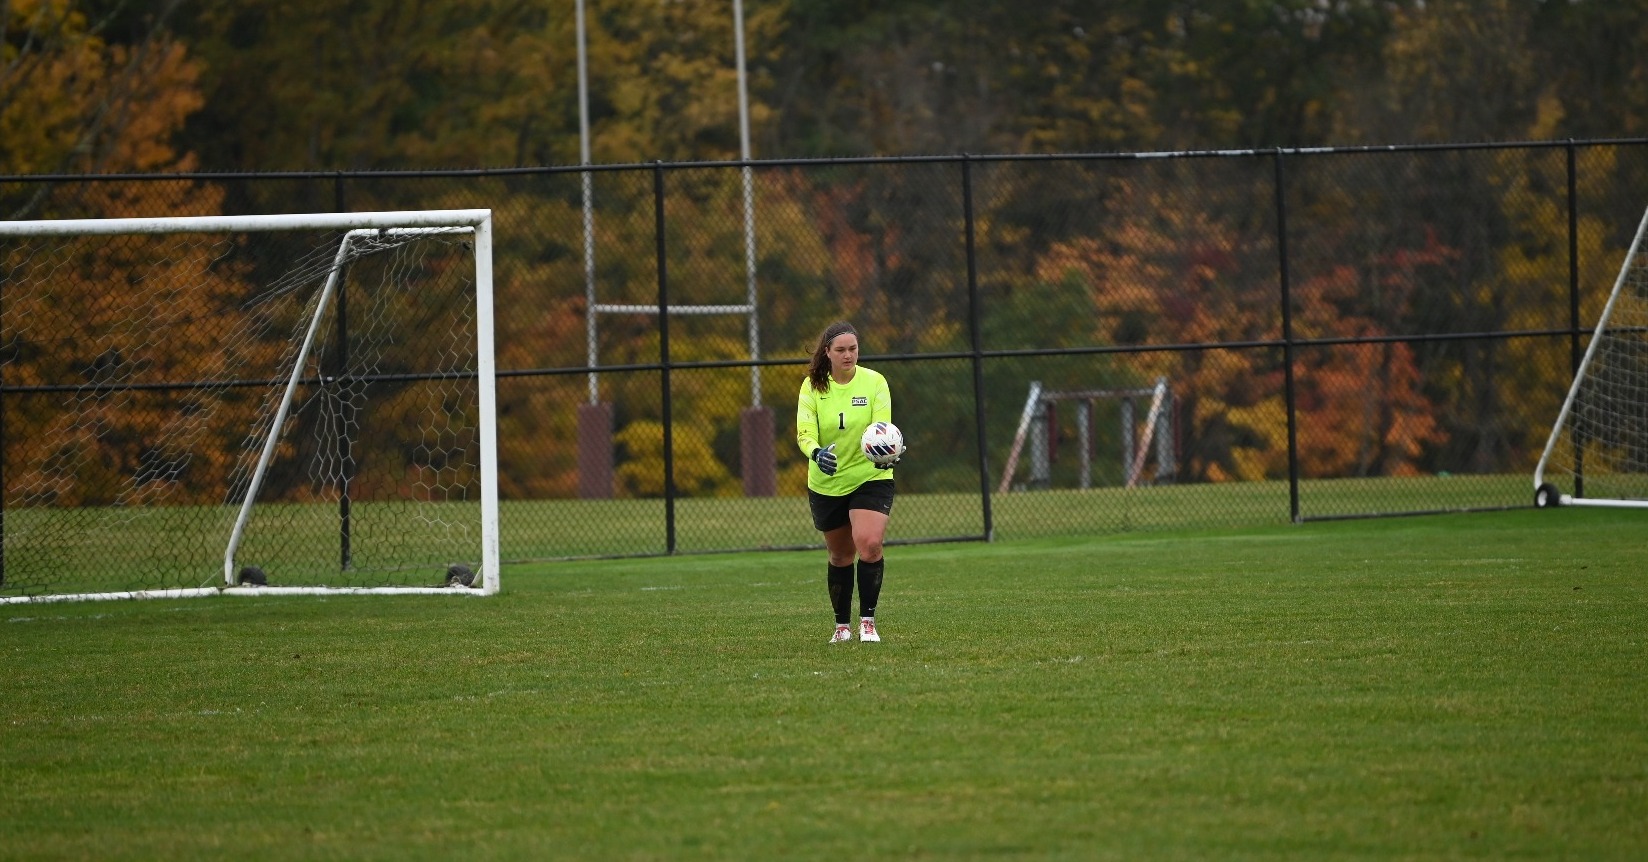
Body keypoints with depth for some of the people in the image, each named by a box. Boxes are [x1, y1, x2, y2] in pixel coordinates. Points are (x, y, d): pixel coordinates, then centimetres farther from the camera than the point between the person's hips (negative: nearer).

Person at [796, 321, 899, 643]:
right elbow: (804, 433, -15)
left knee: (870, 545, -22)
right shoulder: (813, 386, -7)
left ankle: (868, 620, -11)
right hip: (826, 482, 2)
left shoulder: (874, 382, -9)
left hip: (870, 477, -2)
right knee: (840, 555, 13)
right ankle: (842, 625, 30)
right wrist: (817, 453, -38)